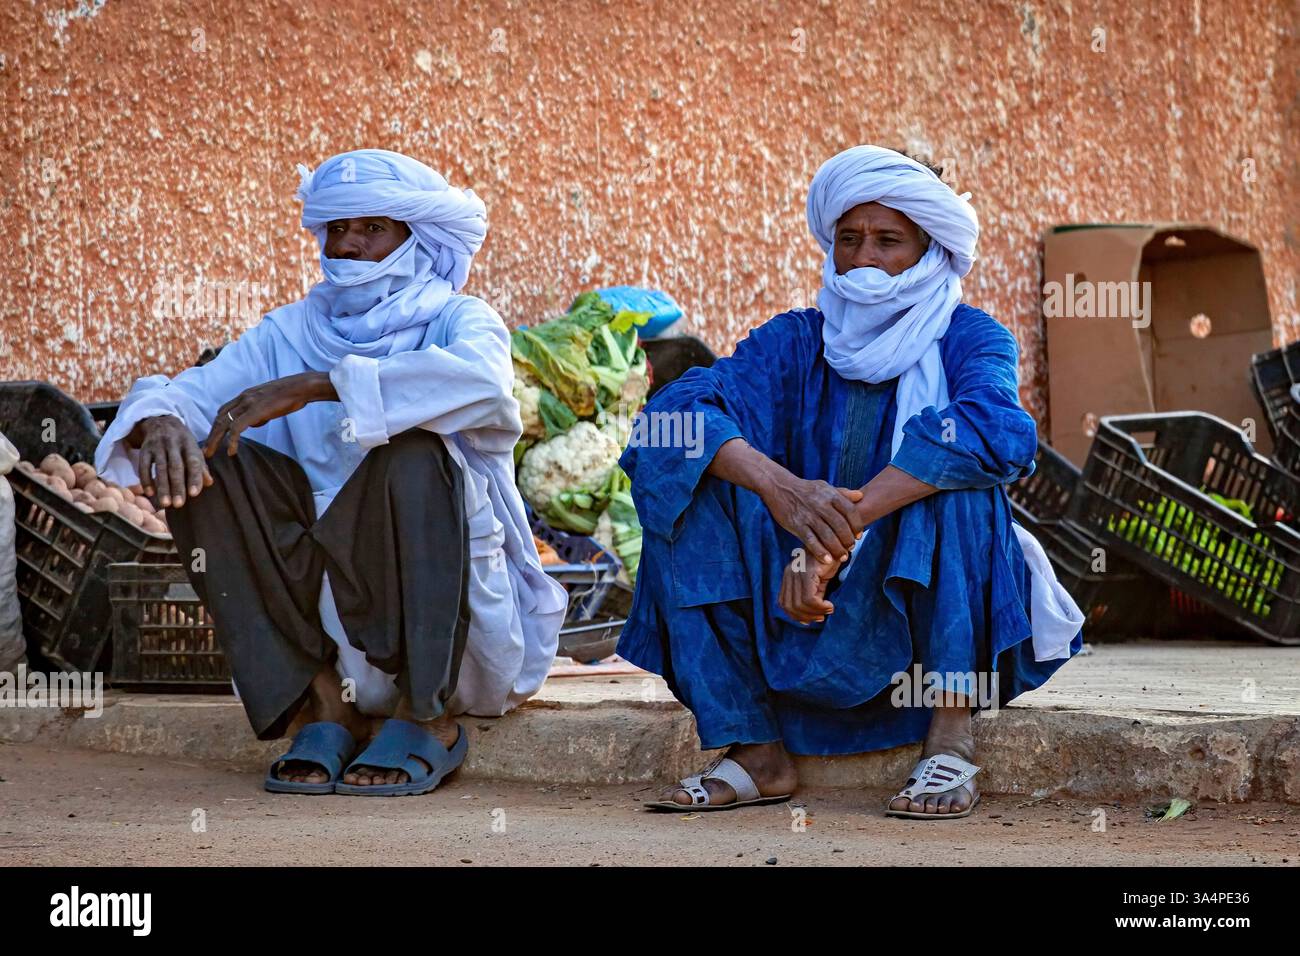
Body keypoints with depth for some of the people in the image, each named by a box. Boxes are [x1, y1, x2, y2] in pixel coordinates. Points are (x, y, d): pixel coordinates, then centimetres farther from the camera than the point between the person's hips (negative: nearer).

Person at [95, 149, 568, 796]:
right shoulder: (291, 332, 11)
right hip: (320, 595, 4)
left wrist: (315, 386, -32)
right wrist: (159, 418, -29)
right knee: (203, 460, -14)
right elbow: (194, 392, -3)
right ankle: (322, 704, -14)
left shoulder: (458, 320, -2)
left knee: (413, 451, -31)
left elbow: (480, 379, -27)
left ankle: (425, 716, -20)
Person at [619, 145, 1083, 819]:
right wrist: (777, 487, -36)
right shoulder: (797, 341, 3)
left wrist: (843, 526, -38)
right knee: (683, 482, -15)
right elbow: (680, 407, -15)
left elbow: (996, 427, -30)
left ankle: (951, 738, -27)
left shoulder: (968, 339, -5)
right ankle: (756, 751, -19)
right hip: (810, 617, 3)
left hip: (932, 606, -3)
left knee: (950, 467, -29)